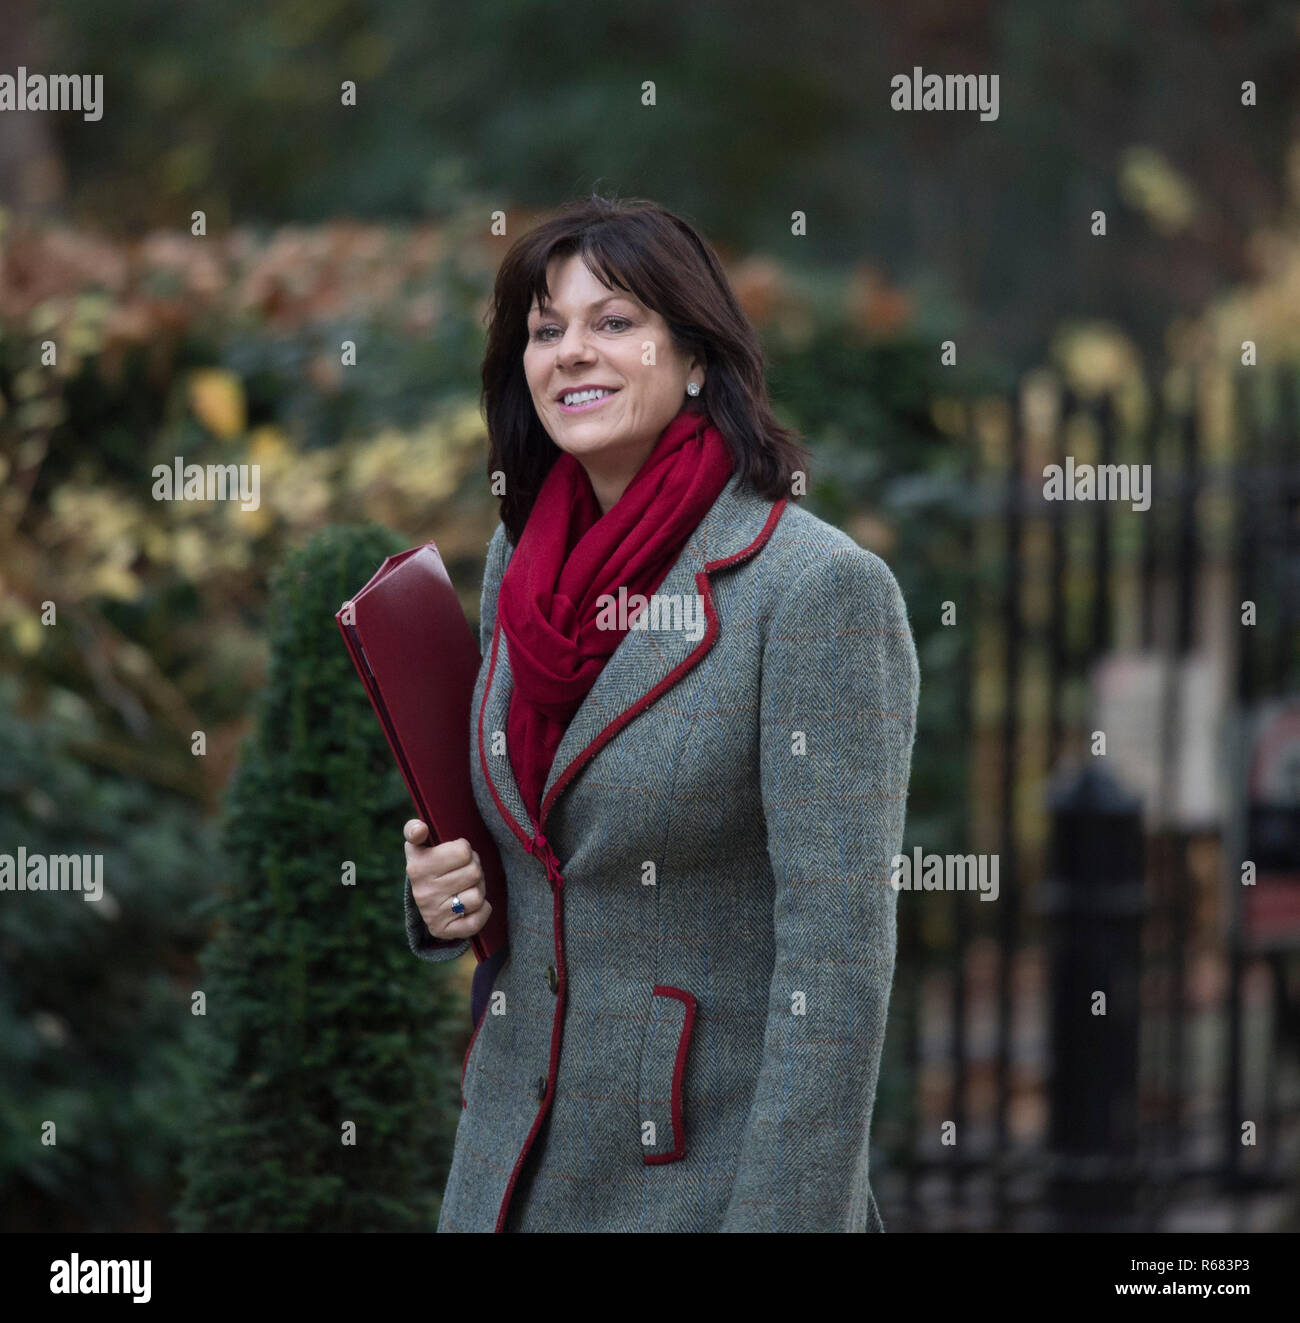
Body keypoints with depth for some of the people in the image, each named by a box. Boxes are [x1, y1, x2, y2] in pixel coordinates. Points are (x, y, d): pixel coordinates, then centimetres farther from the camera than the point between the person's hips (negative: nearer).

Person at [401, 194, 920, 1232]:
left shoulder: (819, 587, -15)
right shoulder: (520, 562, 6)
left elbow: (839, 951, -19)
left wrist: (785, 1218, -23)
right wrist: (443, 894, -1)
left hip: (702, 1180, -6)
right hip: (513, 1165, 6)